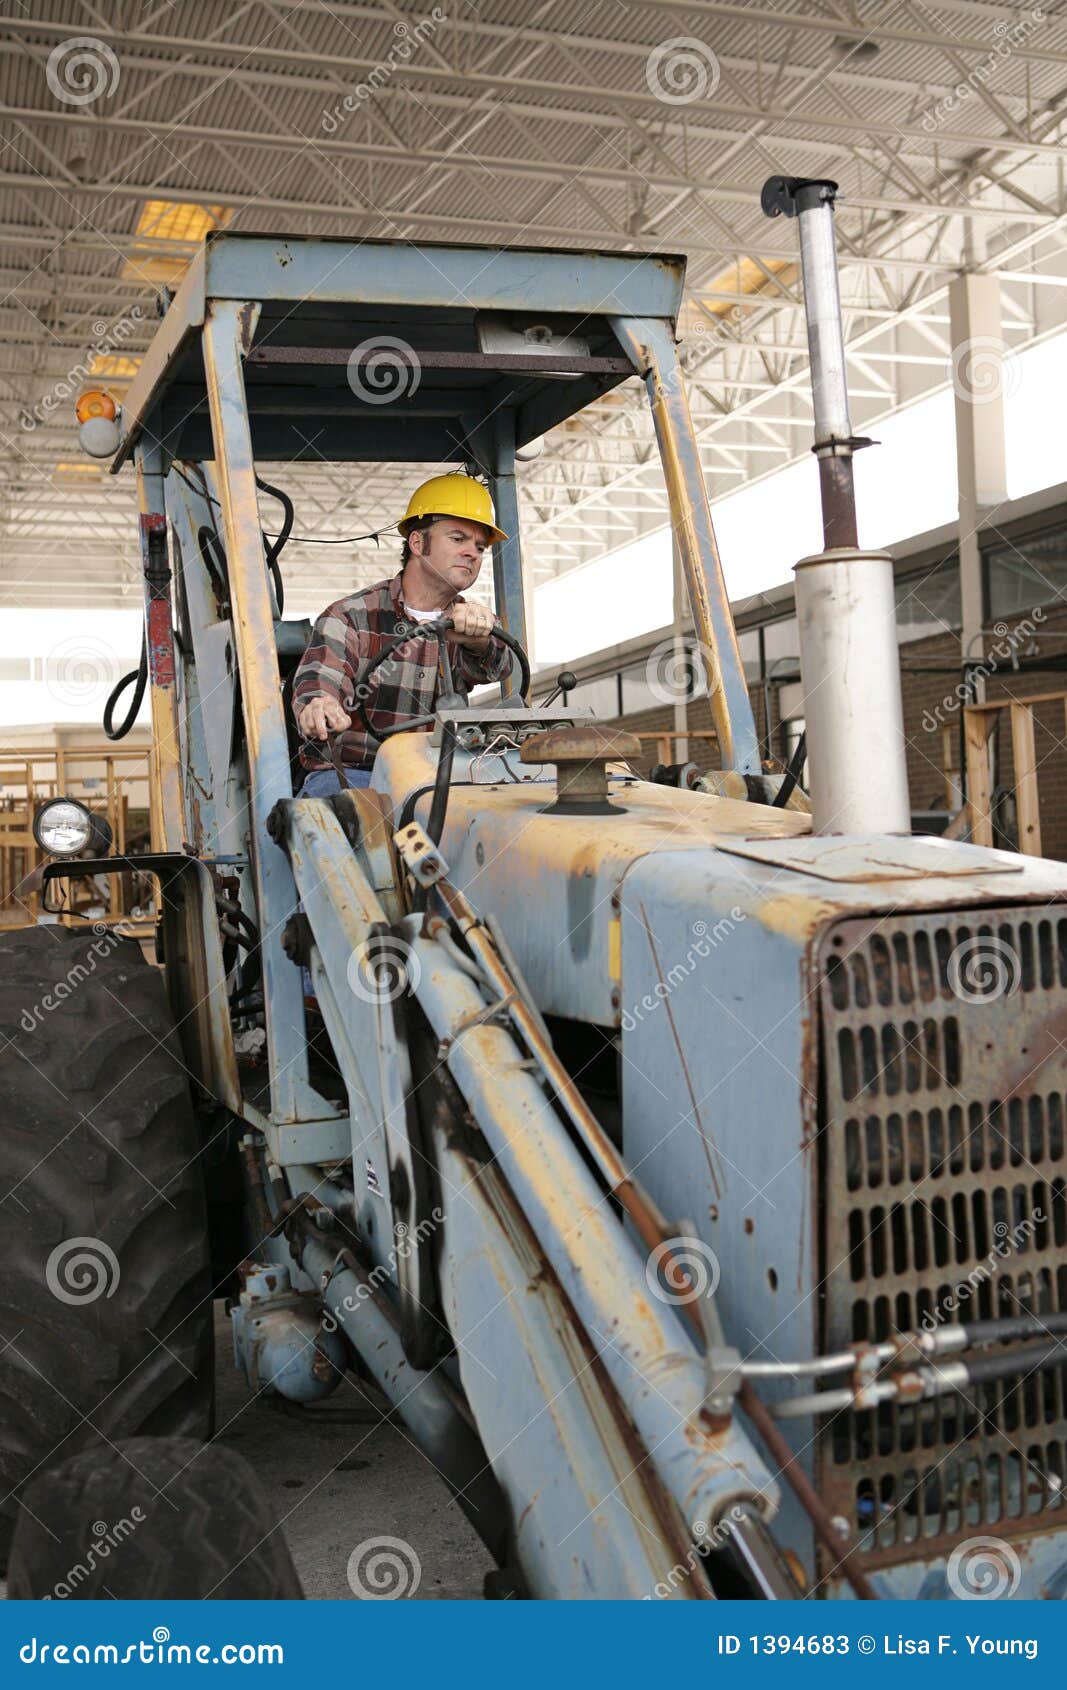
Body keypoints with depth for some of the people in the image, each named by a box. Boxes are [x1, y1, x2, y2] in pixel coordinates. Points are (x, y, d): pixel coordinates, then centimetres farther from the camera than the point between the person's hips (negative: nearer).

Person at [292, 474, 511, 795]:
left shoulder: (466, 623, 14)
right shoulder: (350, 616, 1)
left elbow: (492, 667, -10)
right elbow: (318, 685, -14)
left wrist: (477, 640, -36)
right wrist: (317, 710, -41)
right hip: (345, 774, -3)